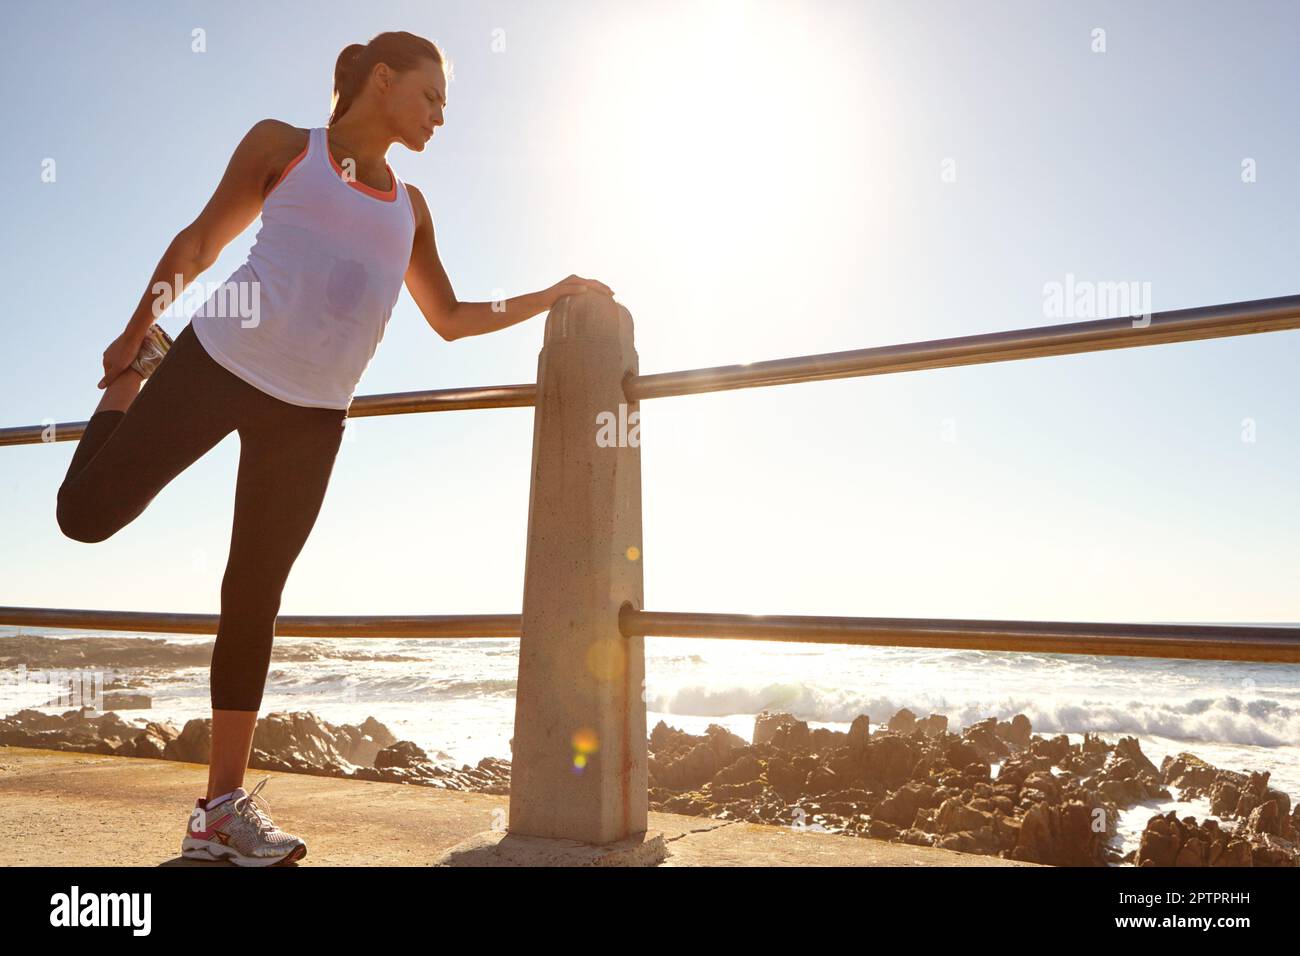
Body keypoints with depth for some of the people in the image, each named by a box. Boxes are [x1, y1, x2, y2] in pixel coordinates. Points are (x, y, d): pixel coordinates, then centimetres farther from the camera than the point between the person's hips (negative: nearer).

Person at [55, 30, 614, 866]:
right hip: (219, 361, -3)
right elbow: (202, 242, 9)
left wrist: (553, 296, 19)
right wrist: (134, 336, 8)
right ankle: (135, 379, 29)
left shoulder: (410, 207, 18)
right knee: (89, 512, -4)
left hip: (313, 413, 3)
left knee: (255, 595, 2)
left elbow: (450, 319, 22)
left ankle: (224, 806, 8)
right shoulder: (283, 144, 7)